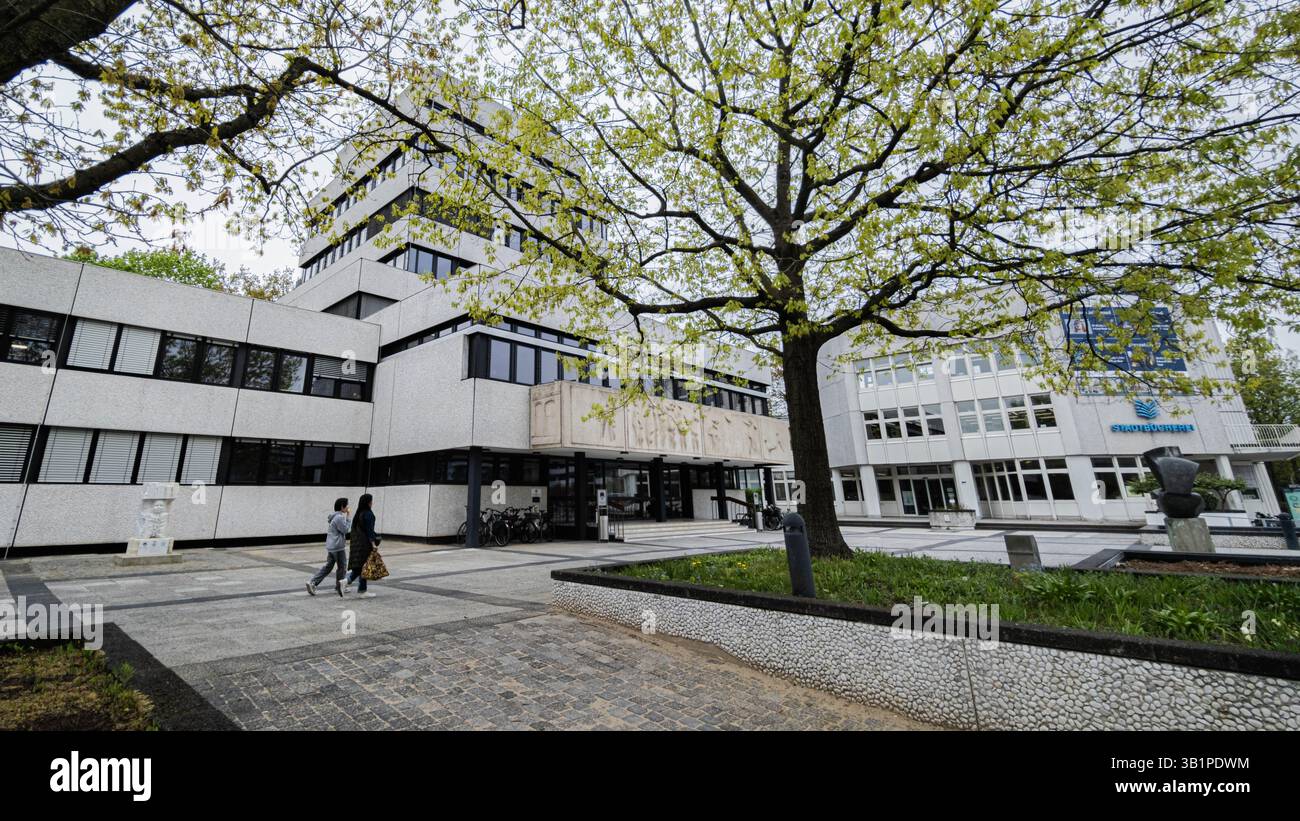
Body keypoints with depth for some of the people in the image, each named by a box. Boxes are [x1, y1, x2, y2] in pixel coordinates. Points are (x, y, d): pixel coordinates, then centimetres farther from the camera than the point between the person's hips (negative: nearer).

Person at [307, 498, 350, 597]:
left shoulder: (333, 517, 13)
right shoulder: (339, 517, -19)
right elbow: (345, 529, -16)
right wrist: (349, 517, -13)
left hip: (331, 546, 9)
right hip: (338, 547, -9)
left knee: (328, 566, 14)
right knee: (342, 567, 5)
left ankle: (312, 583, 5)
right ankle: (338, 587, 16)